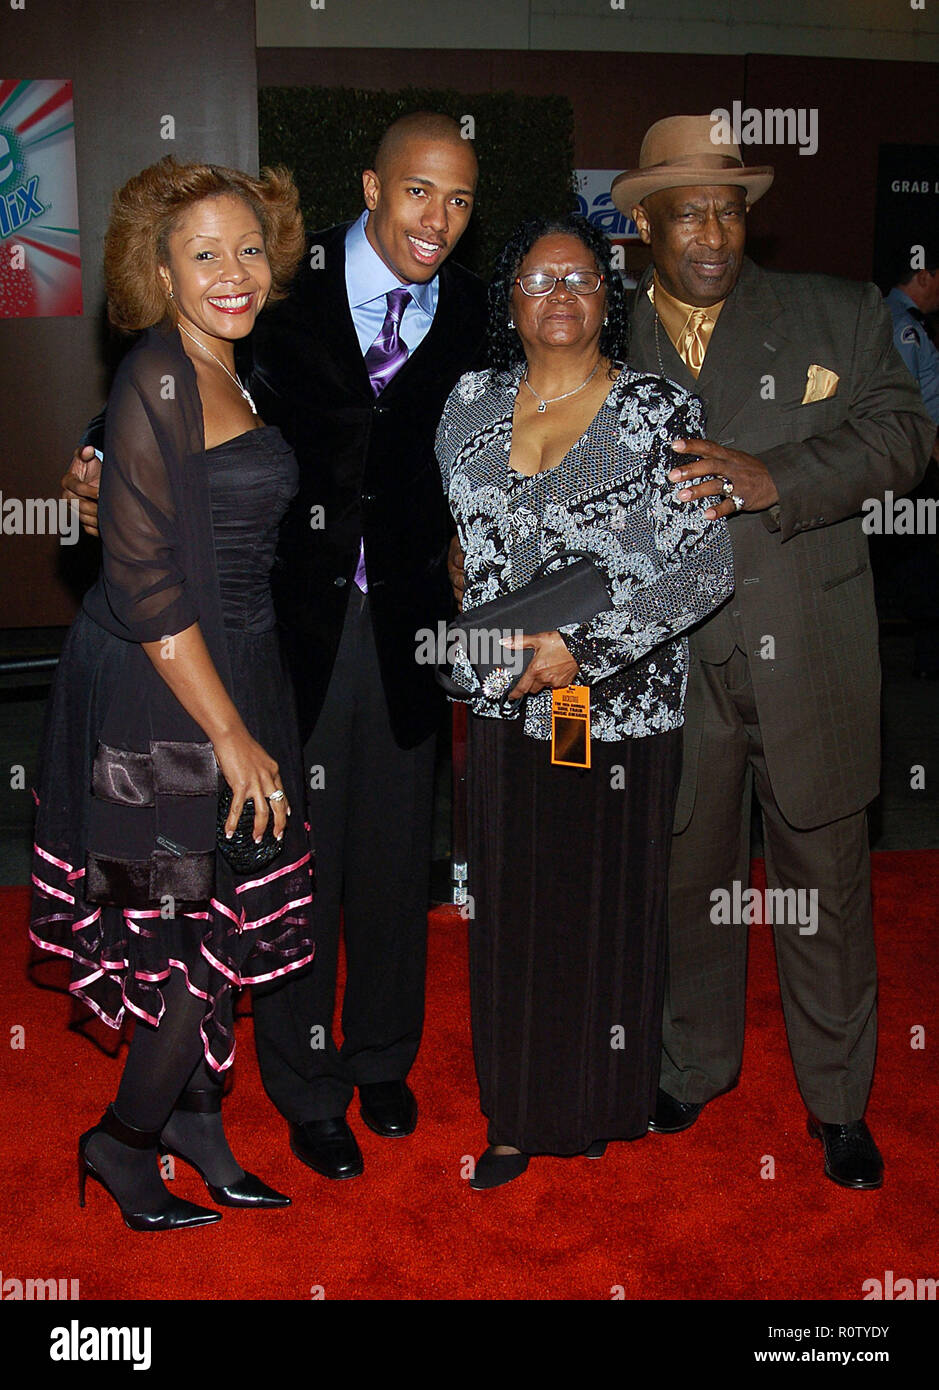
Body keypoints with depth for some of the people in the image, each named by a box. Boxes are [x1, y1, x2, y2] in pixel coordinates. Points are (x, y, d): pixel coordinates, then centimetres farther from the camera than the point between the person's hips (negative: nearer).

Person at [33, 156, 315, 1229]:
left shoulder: (233, 376, 10)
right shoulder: (156, 380, -17)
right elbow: (143, 584, -21)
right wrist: (231, 734, -18)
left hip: (227, 673, 8)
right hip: (158, 697, -8)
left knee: (229, 918, 14)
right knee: (209, 927, 2)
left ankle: (193, 1115, 34)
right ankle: (124, 1139, 24)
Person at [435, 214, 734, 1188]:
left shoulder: (661, 412, -6)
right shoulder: (471, 403, 7)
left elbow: (706, 569, -11)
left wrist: (581, 647, -18)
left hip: (617, 709, -3)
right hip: (503, 705, 4)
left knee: (604, 910, 8)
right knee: (510, 909, 11)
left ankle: (598, 1108, 30)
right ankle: (516, 1115, 28)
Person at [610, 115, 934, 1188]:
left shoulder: (839, 316, 5)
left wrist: (774, 477, -21)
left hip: (809, 657, 0)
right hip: (668, 665, 1)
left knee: (826, 883, 9)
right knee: (687, 875, 15)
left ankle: (837, 1101, 30)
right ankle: (694, 1068, 39)